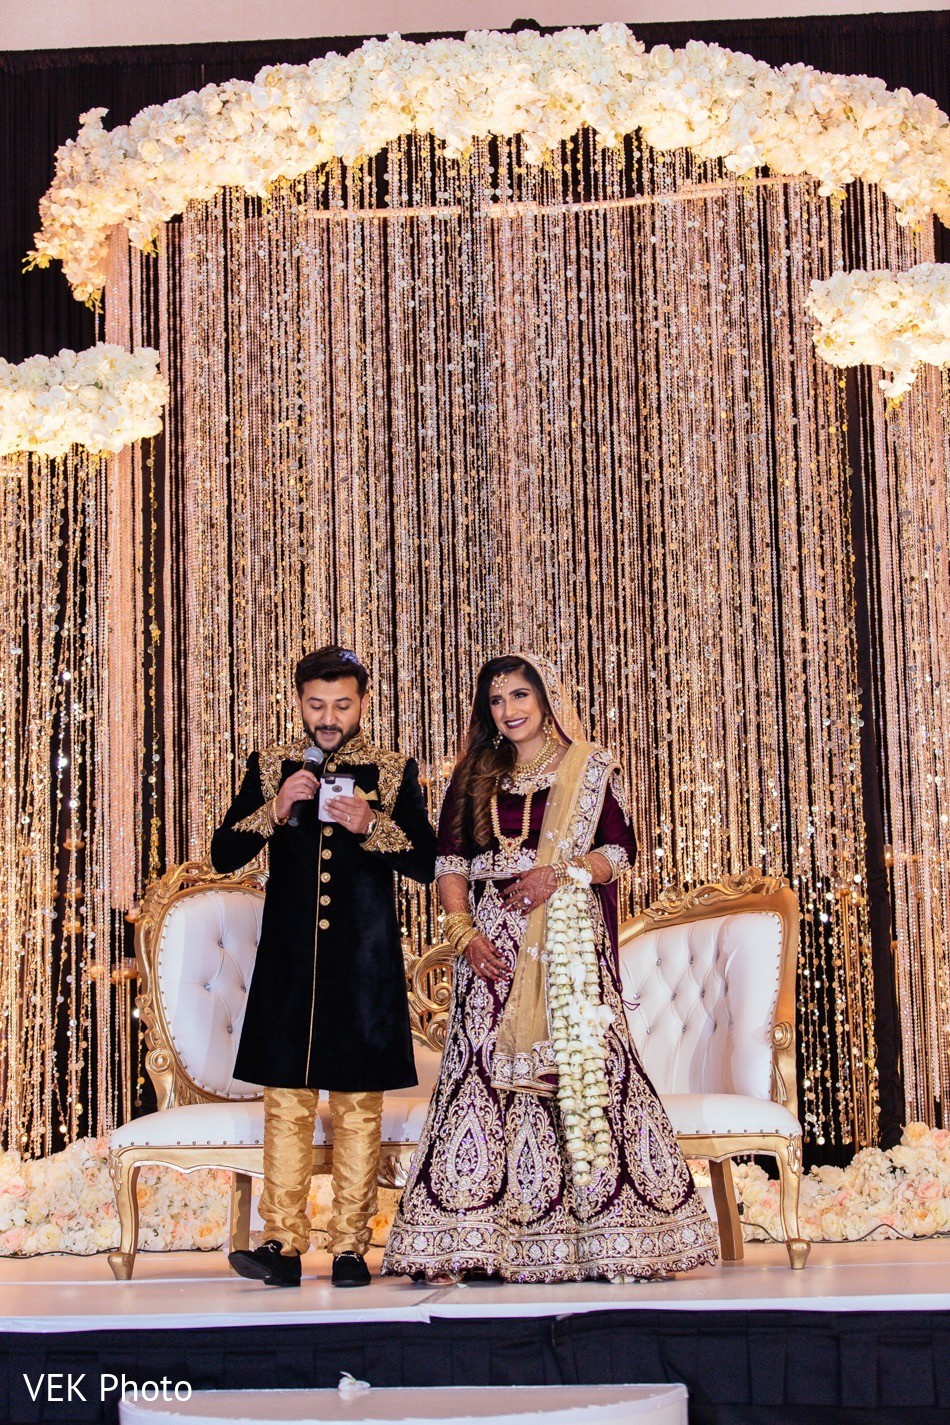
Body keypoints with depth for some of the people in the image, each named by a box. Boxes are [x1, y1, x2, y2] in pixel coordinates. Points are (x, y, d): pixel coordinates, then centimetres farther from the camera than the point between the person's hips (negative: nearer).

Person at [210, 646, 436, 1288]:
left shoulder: (394, 771, 6)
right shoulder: (271, 766, 9)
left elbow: (427, 863, 1)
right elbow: (224, 854, 4)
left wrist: (372, 825, -14)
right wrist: (275, 809, -11)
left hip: (365, 963, -1)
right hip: (290, 961, 1)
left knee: (359, 1104, 1)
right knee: (287, 1101, -2)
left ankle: (351, 1245, 6)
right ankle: (284, 1243, 1)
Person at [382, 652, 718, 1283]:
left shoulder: (592, 767, 8)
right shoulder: (474, 776, 15)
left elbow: (619, 852, 2)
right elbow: (450, 865, 9)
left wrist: (561, 871, -14)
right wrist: (464, 932, -6)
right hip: (495, 944, 2)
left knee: (582, 1066, -7)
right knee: (485, 1070, -5)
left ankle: (607, 1239, -3)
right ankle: (468, 1245, -5)